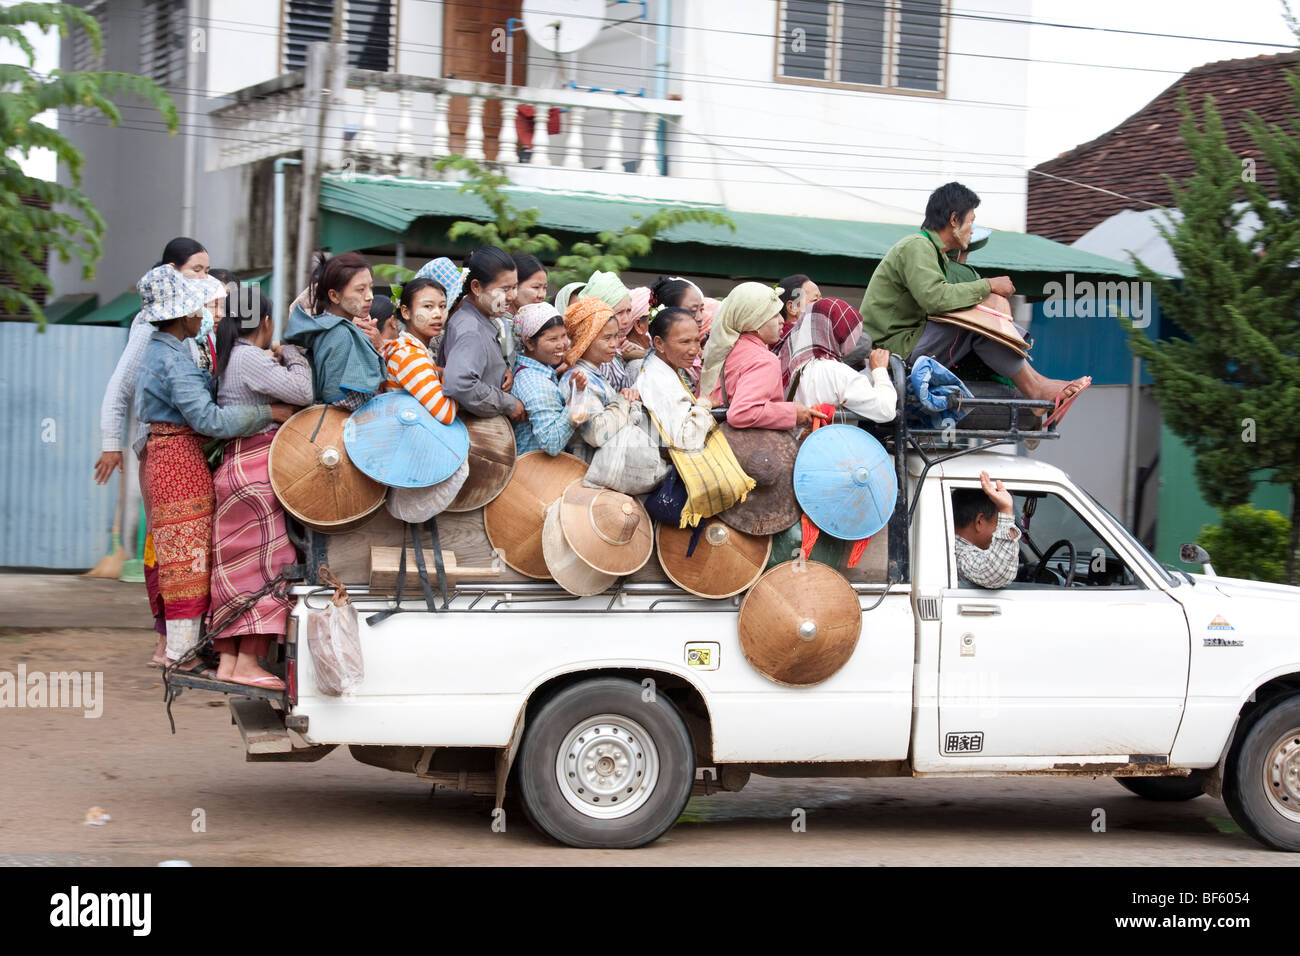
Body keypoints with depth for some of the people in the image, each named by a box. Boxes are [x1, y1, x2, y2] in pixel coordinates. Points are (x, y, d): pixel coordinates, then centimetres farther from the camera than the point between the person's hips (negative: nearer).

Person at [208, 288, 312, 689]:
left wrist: (277, 360, 19)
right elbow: (302, 392, -20)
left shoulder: (230, 357, 17)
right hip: (255, 468, -10)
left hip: (235, 465, 10)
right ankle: (248, 663, -10)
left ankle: (228, 659, 7)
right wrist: (293, 355, -3)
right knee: (264, 564, -8)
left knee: (235, 566, 8)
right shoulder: (251, 358, -12)